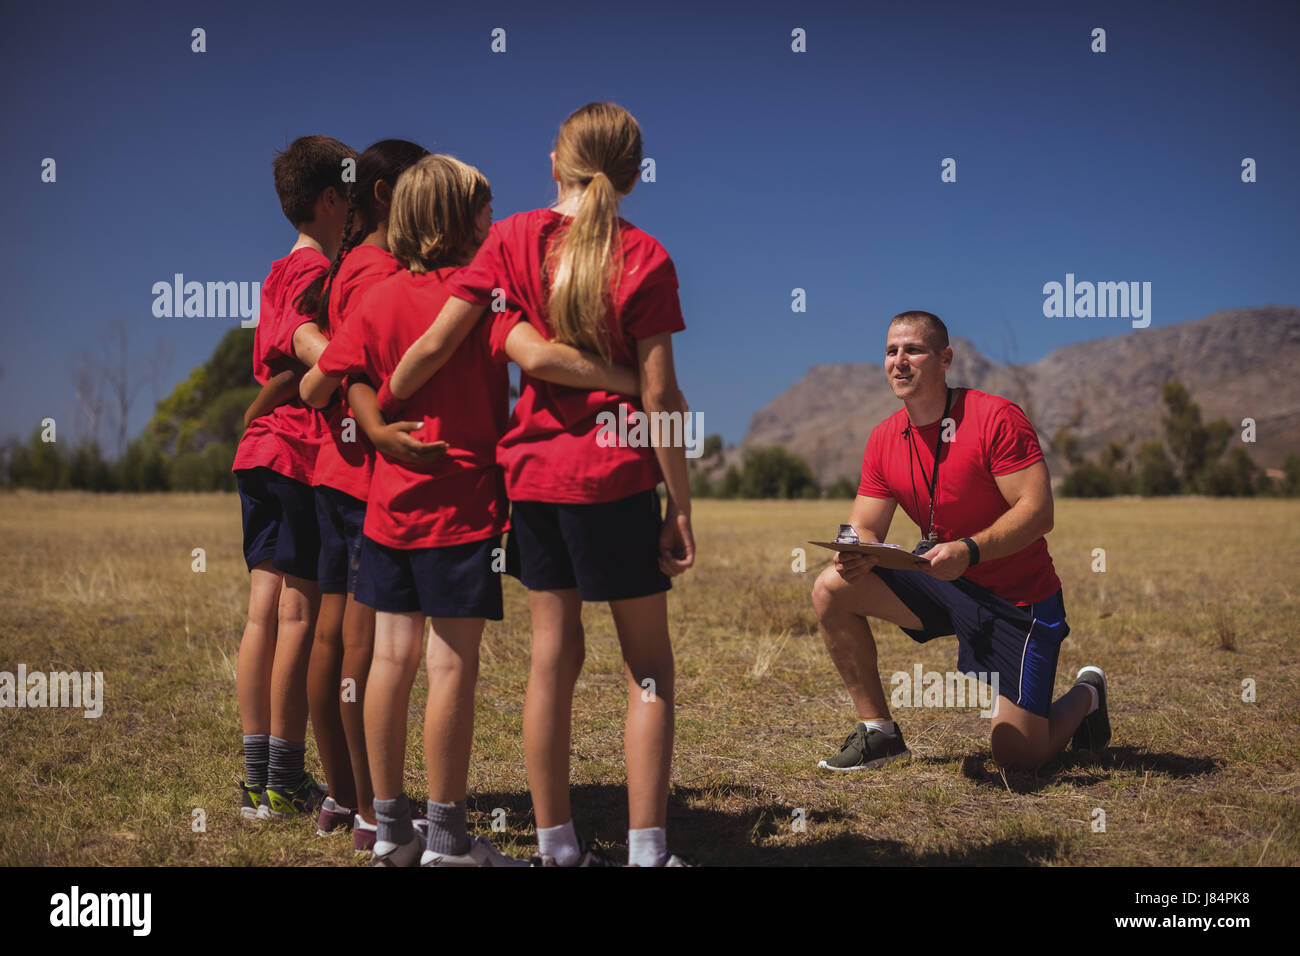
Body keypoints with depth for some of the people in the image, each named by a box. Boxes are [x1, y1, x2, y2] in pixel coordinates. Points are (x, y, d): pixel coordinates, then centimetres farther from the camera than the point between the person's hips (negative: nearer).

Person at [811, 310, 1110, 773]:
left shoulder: (996, 417, -18)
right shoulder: (884, 439, 0)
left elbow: (1038, 513, -23)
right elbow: (865, 528, -1)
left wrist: (969, 551, -38)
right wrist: (858, 551, -26)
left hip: (1016, 598, -5)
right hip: (940, 580, 5)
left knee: (1018, 755, -8)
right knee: (832, 589, -15)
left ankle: (1084, 696, 28)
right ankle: (878, 731, -1)